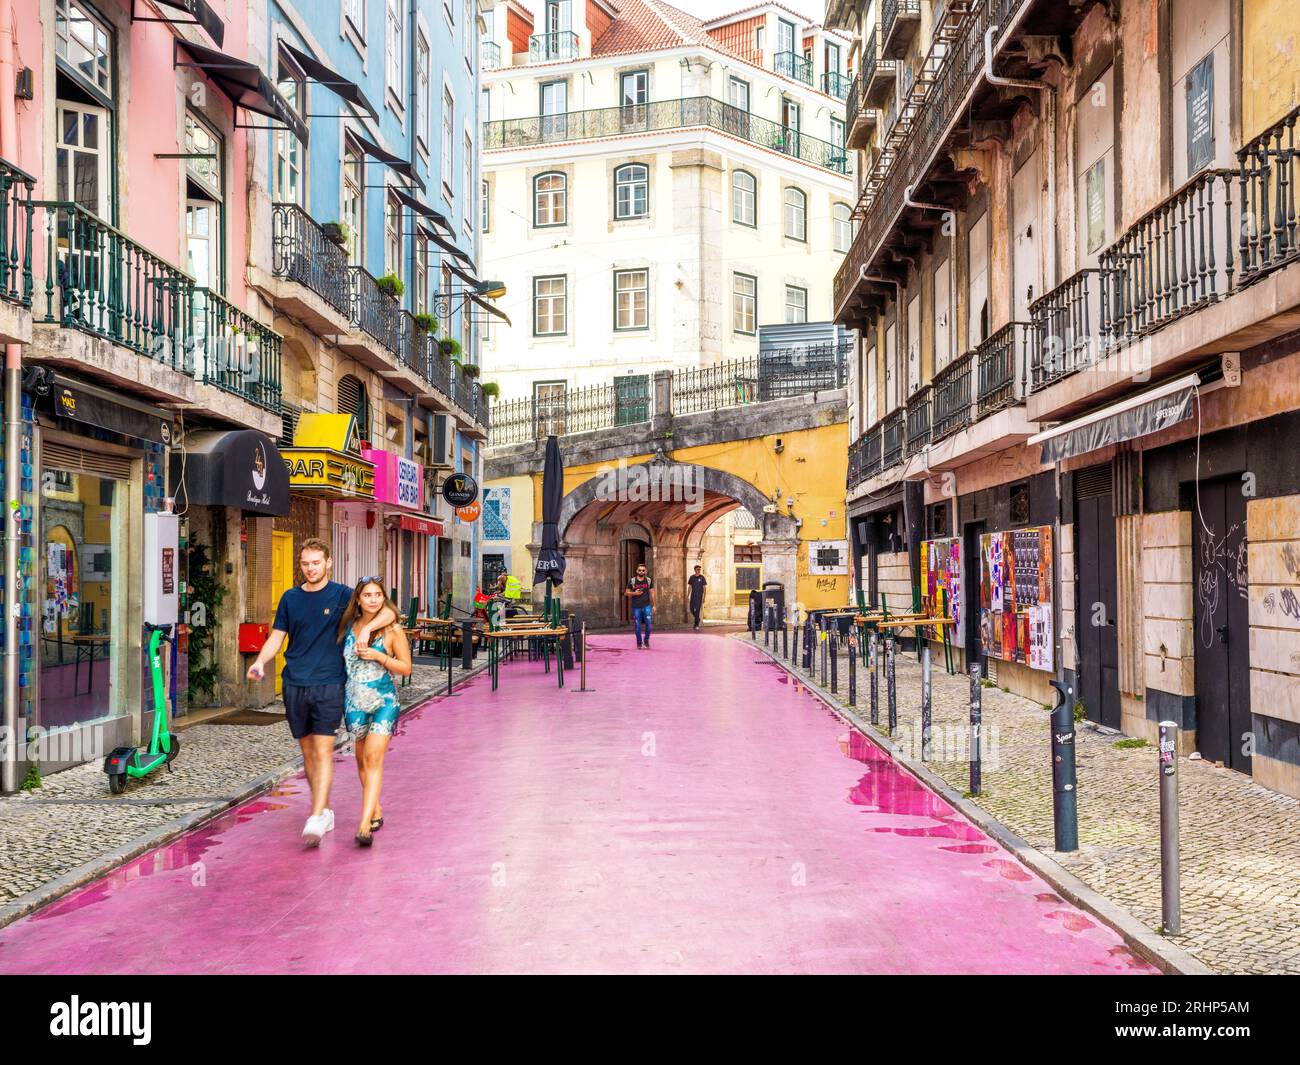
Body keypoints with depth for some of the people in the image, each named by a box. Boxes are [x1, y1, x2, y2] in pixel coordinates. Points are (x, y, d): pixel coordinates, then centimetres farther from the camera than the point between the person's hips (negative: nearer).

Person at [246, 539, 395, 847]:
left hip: (328, 684, -4)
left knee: (323, 750, -11)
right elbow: (276, 637, 13)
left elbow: (388, 613, -3)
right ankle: (325, 810, 24)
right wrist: (260, 660, -5)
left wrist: (366, 628, -22)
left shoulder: (342, 595, 0)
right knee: (307, 751, 10)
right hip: (295, 683, 4)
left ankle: (316, 819, -15)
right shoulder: (290, 598, 10)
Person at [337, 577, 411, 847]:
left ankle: (365, 825, -19)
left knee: (373, 758, -14)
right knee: (362, 759, 14)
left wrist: (379, 656, -16)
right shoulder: (348, 626, 5)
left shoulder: (393, 630, -6)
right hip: (355, 701, 5)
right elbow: (341, 658, 23)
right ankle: (376, 811, 32)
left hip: (384, 702, -4)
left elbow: (406, 668, -4)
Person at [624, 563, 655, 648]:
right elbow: (626, 593, 4)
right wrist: (634, 593, -13)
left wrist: (654, 605, 6)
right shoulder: (632, 581, 0)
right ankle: (639, 643, 17)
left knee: (648, 624, -9)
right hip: (636, 607, -1)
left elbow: (652, 593, 9)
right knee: (637, 626, 2)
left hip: (646, 605, 1)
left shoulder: (649, 581, 5)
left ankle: (646, 640, 12)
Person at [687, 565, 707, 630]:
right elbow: (690, 587, 11)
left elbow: (704, 588, -2)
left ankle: (696, 624, -2)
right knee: (692, 609, 3)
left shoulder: (702, 577, -3)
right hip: (693, 596, 3)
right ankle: (698, 619, 29)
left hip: (699, 596, -3)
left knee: (697, 610, -8)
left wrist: (704, 597, -8)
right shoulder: (691, 577, 5)